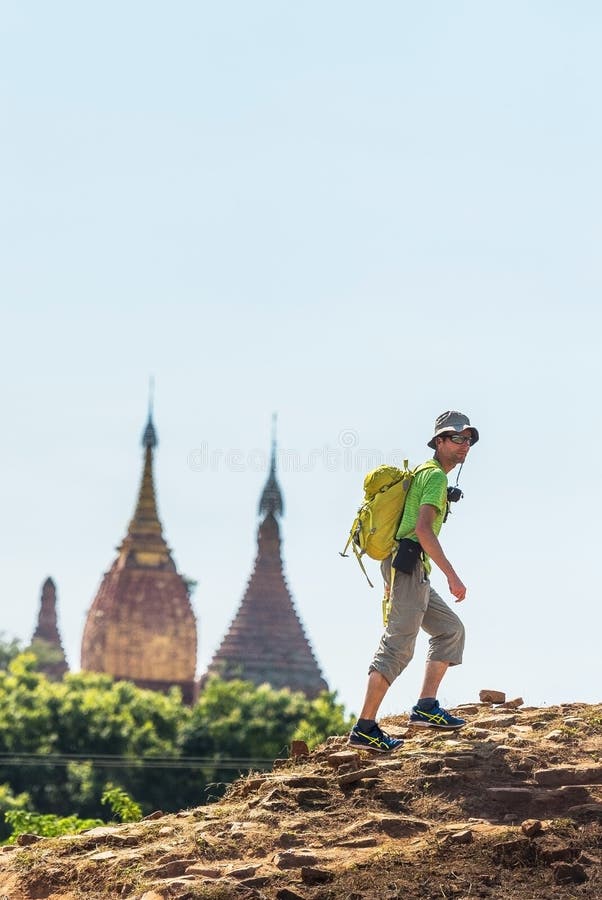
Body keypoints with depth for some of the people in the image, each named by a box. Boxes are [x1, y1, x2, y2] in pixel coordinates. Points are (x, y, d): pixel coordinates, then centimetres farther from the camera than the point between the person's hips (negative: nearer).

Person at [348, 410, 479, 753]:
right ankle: (364, 728, -13)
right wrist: (453, 576, -23)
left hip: (405, 571, 10)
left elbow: (408, 527, 27)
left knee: (451, 629, 14)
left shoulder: (424, 474, 23)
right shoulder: (435, 475, -9)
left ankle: (426, 708, 10)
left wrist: (391, 579, 28)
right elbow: (423, 529, -22)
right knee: (398, 647, -12)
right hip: (409, 568, -10)